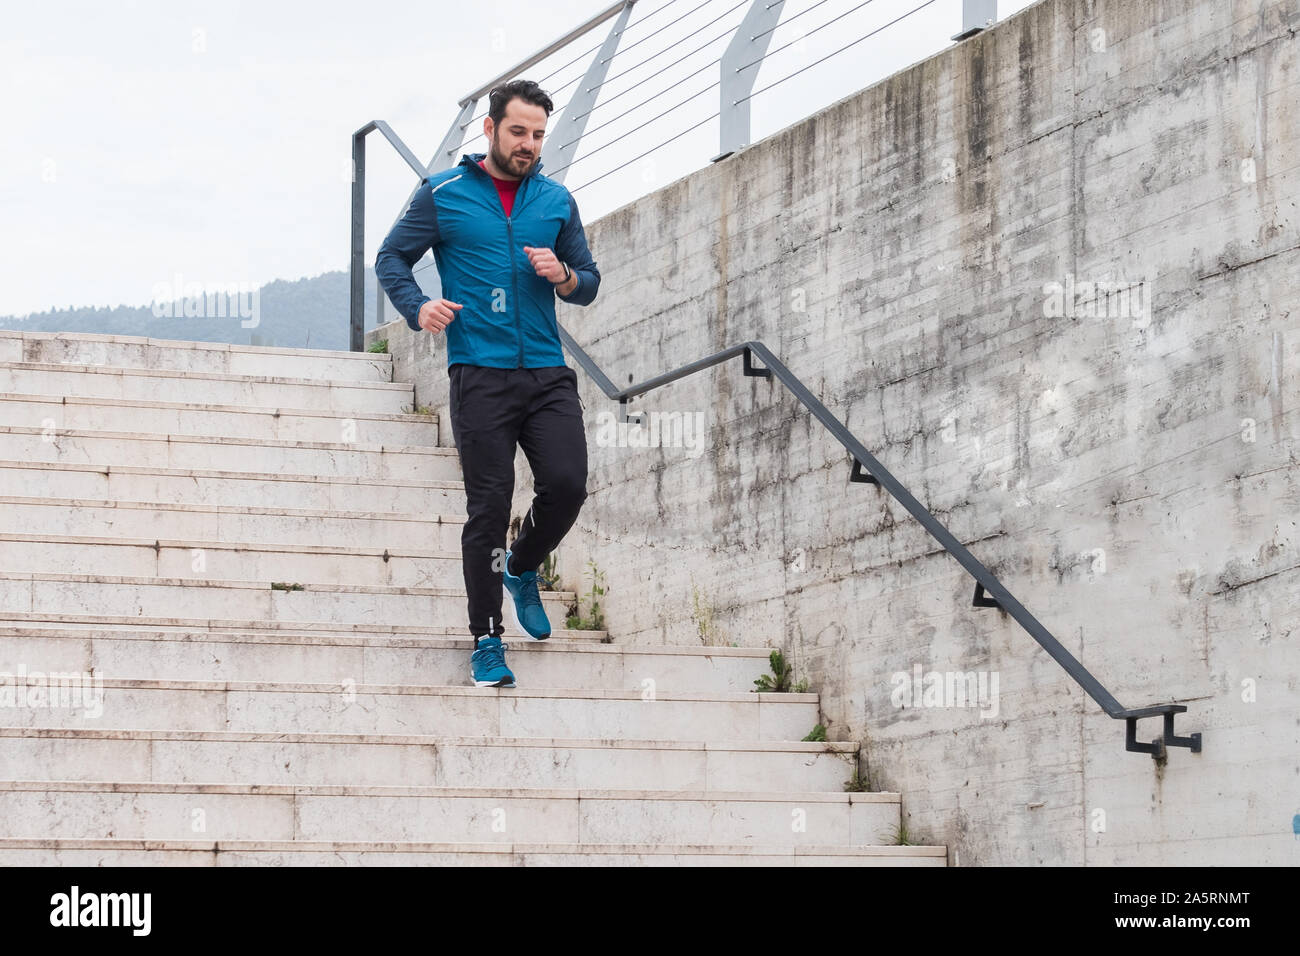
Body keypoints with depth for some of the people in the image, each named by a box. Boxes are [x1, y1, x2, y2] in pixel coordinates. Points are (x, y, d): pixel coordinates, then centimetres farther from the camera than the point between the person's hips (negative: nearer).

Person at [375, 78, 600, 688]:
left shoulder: (557, 201, 13)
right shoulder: (443, 194, 4)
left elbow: (590, 284, 20)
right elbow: (391, 258, 9)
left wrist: (563, 276, -4)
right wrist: (418, 307, -10)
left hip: (548, 373, 3)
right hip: (480, 376, -3)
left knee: (566, 486, -12)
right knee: (489, 507, -5)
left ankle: (522, 570, 20)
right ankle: (487, 639, 6)